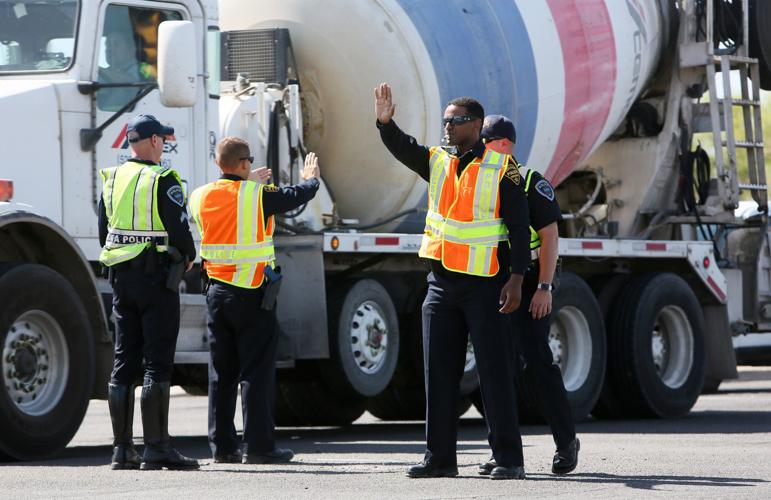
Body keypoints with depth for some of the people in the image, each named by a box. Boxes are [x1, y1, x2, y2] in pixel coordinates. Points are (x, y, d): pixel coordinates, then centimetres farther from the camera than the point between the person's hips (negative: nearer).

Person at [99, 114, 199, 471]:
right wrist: (188, 257, 4)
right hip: (157, 277, -6)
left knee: (124, 362, 8)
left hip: (121, 277, 6)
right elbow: (179, 228, -15)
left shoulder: (111, 179, 9)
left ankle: (122, 447, 8)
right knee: (157, 364, -5)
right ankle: (156, 447, -7)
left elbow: (103, 231, 12)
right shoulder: (162, 180, -11)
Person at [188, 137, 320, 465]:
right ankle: (257, 446, -5)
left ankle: (222, 445, 10)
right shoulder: (259, 196, -10)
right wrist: (311, 179, 27)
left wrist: (245, 183, 41)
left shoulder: (201, 197, 4)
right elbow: (298, 195, 5)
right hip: (253, 296, -5)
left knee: (221, 373, 9)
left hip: (217, 292, 5)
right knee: (256, 372, -3)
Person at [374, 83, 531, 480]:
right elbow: (402, 148, -4)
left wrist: (515, 280, -15)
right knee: (439, 372, 7)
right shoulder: (437, 162, 10)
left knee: (494, 372, -4)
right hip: (442, 283, 6)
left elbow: (518, 228, -8)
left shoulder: (502, 169, -5)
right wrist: (385, 122, -24)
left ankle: (508, 458, -1)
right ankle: (440, 457, 13)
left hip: (485, 285, -6)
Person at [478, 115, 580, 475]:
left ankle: (567, 442, 4)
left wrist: (544, 287, -16)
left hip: (526, 287, -6)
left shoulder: (531, 182, -3)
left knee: (537, 364, -9)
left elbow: (550, 237, -7)